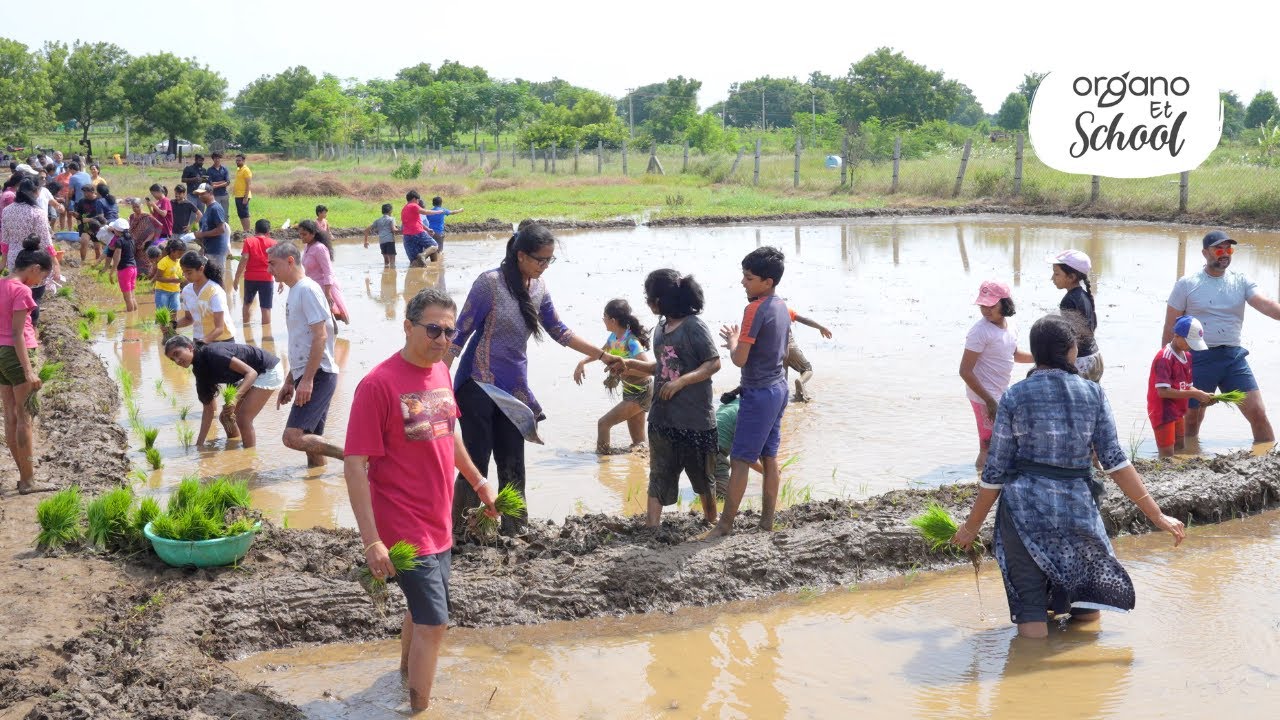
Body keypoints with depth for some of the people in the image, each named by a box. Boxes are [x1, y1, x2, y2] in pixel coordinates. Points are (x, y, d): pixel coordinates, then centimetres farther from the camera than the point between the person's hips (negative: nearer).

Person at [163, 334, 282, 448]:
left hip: (269, 371, -9)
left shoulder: (212, 353, -26)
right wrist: (199, 444, 2)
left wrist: (235, 398, -39)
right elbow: (208, 409, 5)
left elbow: (251, 372, -27)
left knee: (243, 420, -13)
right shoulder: (199, 371, 1)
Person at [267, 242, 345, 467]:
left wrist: (307, 380, -22)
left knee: (293, 437, -19)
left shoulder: (307, 290, -11)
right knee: (311, 439, 11)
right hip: (305, 376, 10)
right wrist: (289, 381, 24)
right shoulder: (294, 292, 18)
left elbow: (320, 336, -19)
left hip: (317, 375, -10)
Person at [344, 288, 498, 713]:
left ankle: (406, 674, 47)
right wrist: (372, 541, -23)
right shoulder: (379, 384, -20)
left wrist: (478, 480, 26)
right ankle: (419, 708, 8)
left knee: (422, 611, 24)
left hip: (438, 524, 8)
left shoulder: (441, 372, 3)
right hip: (404, 530, -8)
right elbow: (354, 466, -20)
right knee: (434, 622, -7)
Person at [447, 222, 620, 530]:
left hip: (513, 390, 6)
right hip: (478, 386, -6)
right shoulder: (490, 283, -14)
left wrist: (602, 355, 16)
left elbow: (559, 331, 16)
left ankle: (512, 532, 18)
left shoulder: (538, 289, 5)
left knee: (512, 467, 8)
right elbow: (460, 334, -12)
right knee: (476, 464, -7)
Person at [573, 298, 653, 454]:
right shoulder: (613, 337, 0)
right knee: (638, 442, 13)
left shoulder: (631, 342, -25)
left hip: (641, 394, -9)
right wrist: (583, 362, 10)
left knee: (604, 423, -9)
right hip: (630, 391, 9)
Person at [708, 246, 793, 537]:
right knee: (770, 458, 12)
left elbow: (740, 359, -20)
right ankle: (767, 522, 16)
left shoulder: (755, 309, -19)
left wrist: (732, 341, 1)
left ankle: (725, 526, 1)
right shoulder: (782, 308, 7)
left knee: (739, 461, -3)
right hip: (779, 389, 9)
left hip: (759, 393, -9)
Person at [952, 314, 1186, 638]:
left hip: (1025, 508, -1)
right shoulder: (1092, 393, 1)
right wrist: (1156, 515, -2)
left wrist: (972, 526, 8)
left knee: (1031, 611, 4)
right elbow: (1115, 461, -4)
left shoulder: (1014, 397, -2)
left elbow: (996, 471, -1)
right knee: (1087, 612, 20)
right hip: (1079, 509, 2)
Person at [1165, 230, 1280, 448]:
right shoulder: (1186, 285, -1)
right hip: (1199, 358, -2)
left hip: (1233, 356, 2)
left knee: (1258, 413, -4)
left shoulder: (1241, 282, 5)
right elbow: (1170, 329, 1)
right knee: (1191, 420, 7)